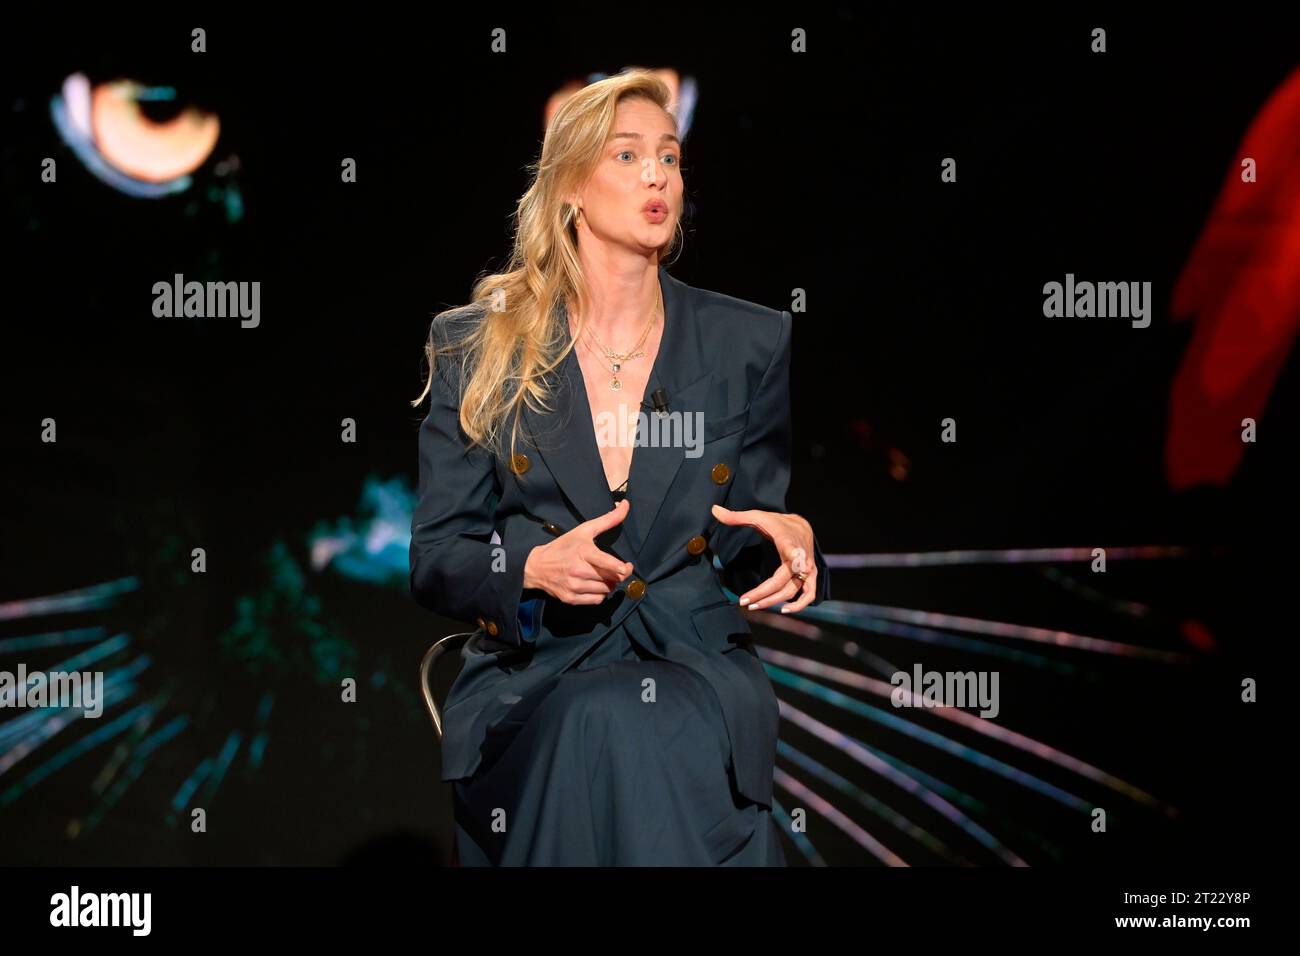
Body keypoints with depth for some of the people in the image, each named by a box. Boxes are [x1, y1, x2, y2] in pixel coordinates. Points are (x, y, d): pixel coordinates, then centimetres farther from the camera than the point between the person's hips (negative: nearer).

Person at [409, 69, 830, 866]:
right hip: (532, 672, -1)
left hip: (697, 660, 1)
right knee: (602, 726, -37)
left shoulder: (748, 343, 11)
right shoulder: (477, 345, 7)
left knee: (671, 734, -36)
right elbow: (434, 558, 6)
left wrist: (788, 539, -10)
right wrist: (531, 568, -16)